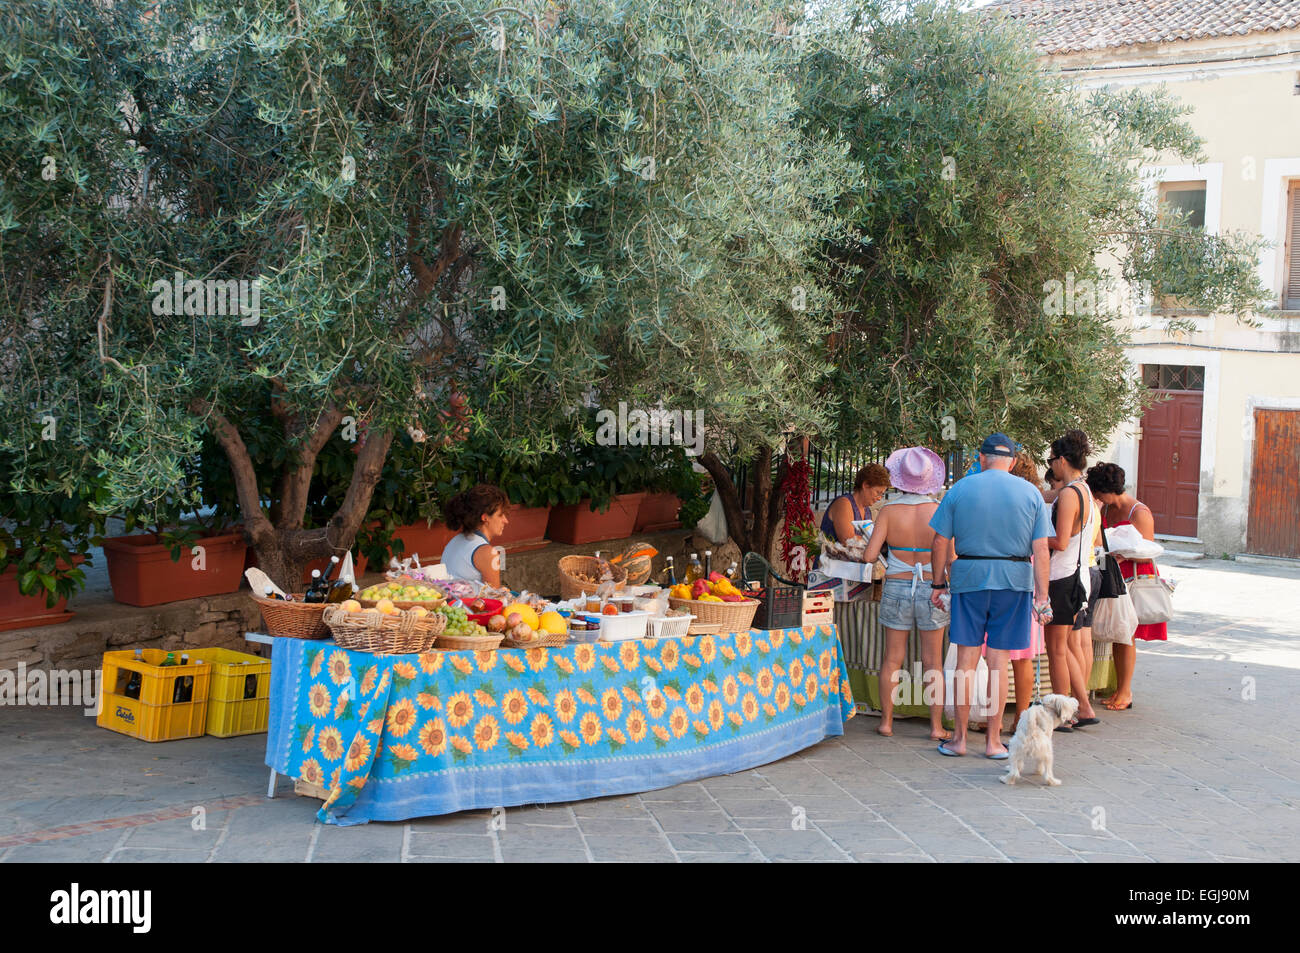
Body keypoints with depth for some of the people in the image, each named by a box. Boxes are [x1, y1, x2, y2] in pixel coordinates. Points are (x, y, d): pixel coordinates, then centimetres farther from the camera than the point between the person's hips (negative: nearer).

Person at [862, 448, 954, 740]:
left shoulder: (889, 511, -7)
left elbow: (870, 555, -10)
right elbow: (951, 559, -11)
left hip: (896, 588, 1)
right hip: (931, 589, -1)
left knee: (892, 658, 10)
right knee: (932, 662, 7)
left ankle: (886, 721, 16)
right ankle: (936, 725, 10)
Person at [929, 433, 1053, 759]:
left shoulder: (959, 489, 2)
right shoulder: (1030, 493, 2)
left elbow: (940, 543, 1)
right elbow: (1041, 550, -3)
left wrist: (938, 583, 10)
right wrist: (1041, 592, 0)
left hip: (969, 578, 0)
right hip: (1014, 580, 0)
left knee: (966, 660, 5)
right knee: (998, 661, 5)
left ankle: (960, 738, 9)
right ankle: (993, 741, 9)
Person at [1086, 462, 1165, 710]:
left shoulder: (1139, 513, -13)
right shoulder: (1105, 509, 10)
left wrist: (1122, 555, -24)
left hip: (1134, 578, -7)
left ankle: (1126, 692, 2)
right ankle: (1119, 688, 14)